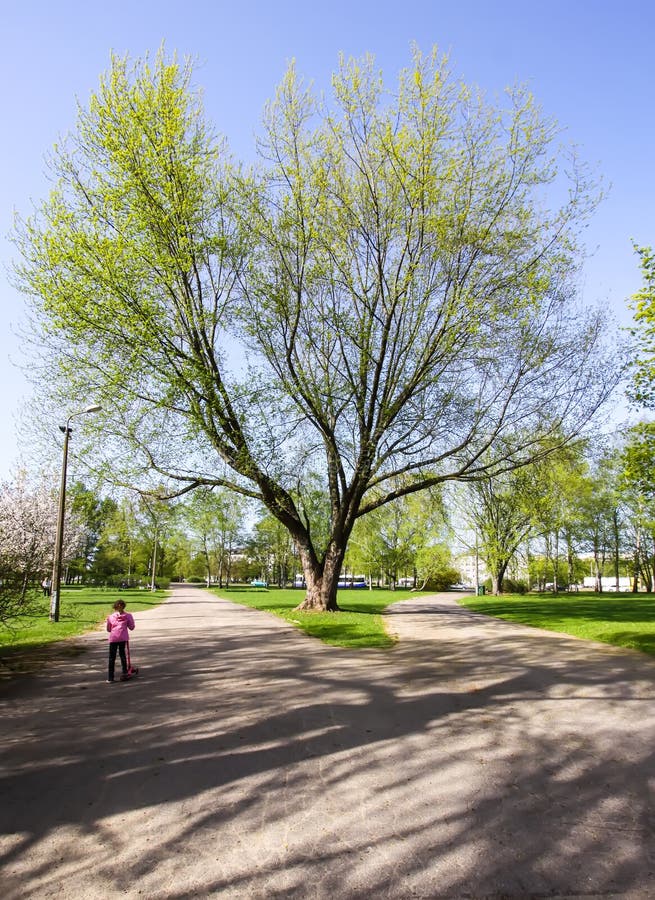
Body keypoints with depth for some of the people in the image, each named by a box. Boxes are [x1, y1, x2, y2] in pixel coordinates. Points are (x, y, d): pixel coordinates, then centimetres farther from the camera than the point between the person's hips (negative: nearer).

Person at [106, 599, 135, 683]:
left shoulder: (110, 617, 5)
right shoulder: (127, 616, 2)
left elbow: (108, 629, 13)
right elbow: (131, 627, 5)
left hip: (113, 638, -1)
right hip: (123, 637, 1)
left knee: (112, 657, 4)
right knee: (122, 653, 20)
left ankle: (110, 678, 2)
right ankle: (125, 672, 23)